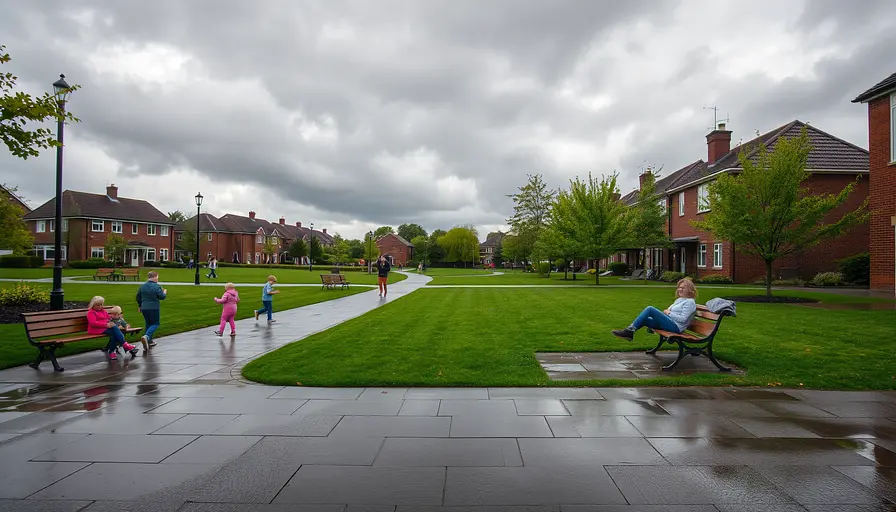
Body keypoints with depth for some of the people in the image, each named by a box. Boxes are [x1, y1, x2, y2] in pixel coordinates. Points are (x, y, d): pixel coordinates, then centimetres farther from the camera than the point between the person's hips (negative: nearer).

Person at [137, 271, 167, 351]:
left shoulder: (142, 286, 8)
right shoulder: (156, 287, -12)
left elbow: (138, 297, 16)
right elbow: (162, 297, -11)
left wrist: (139, 306, 29)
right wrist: (164, 292, 11)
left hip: (144, 308, 6)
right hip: (154, 308, -6)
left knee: (148, 323, 19)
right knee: (155, 324, 1)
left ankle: (149, 341, 23)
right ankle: (146, 337, -22)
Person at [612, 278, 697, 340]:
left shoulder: (690, 302, -3)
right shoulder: (679, 300, 24)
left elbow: (683, 319, -13)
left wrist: (669, 313, -8)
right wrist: (666, 312, 7)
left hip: (676, 326, -9)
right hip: (669, 323, 9)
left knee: (650, 309, -20)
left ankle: (630, 330, -22)